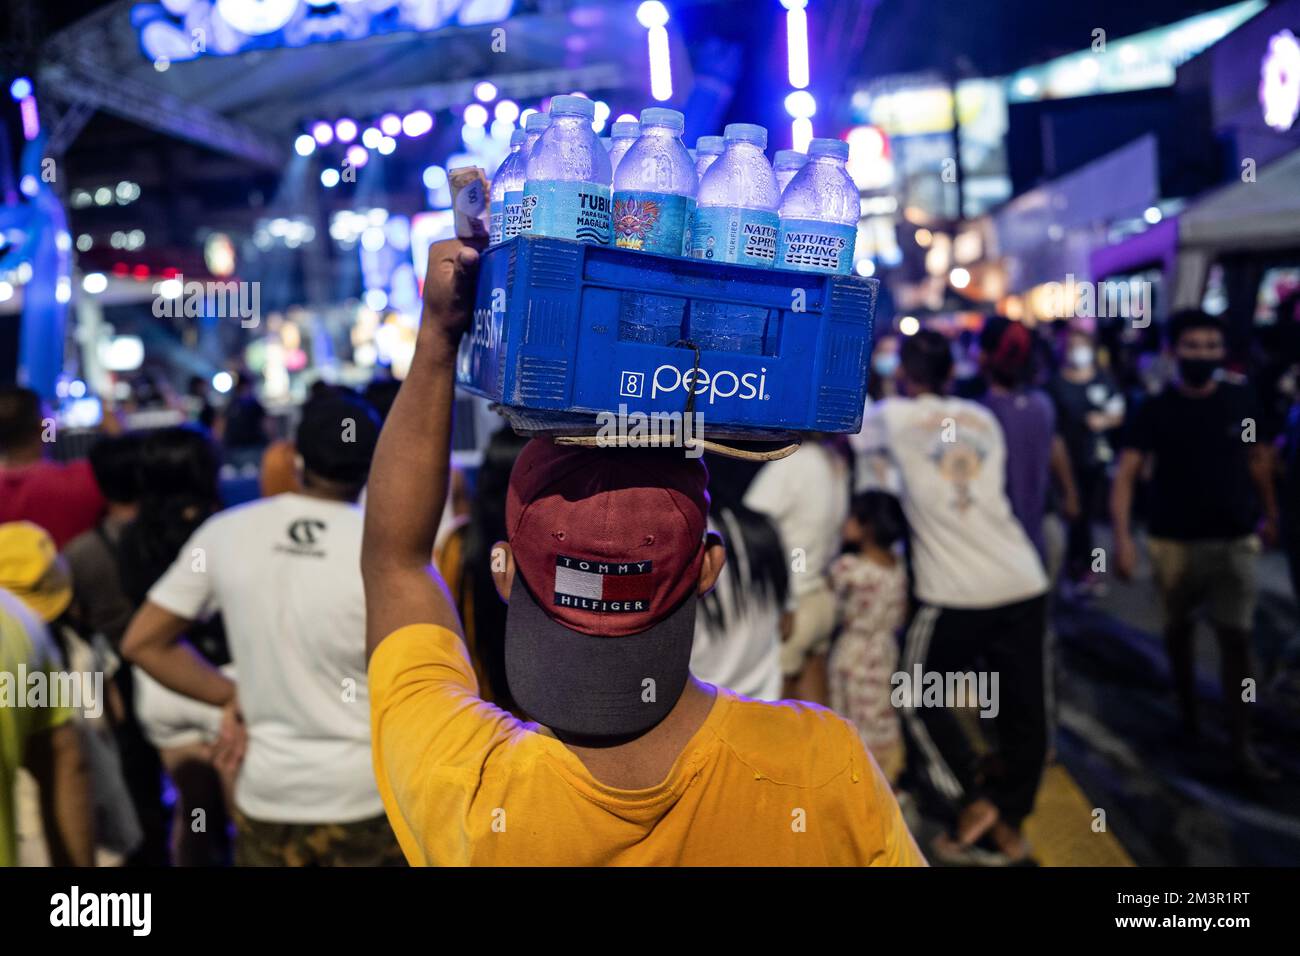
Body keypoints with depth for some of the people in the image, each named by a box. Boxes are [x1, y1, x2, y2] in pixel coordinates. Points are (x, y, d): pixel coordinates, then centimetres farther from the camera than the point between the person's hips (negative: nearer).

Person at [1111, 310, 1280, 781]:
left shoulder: (1240, 401, -2)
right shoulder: (1156, 410, -8)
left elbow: (1258, 457, 12)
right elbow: (1126, 474, -14)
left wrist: (1269, 513, 17)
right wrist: (1123, 537, -25)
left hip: (1234, 540, 0)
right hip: (1174, 541, 0)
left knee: (1236, 639, -5)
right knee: (1179, 627, 16)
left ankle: (1242, 744, 0)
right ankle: (1186, 708, 38)